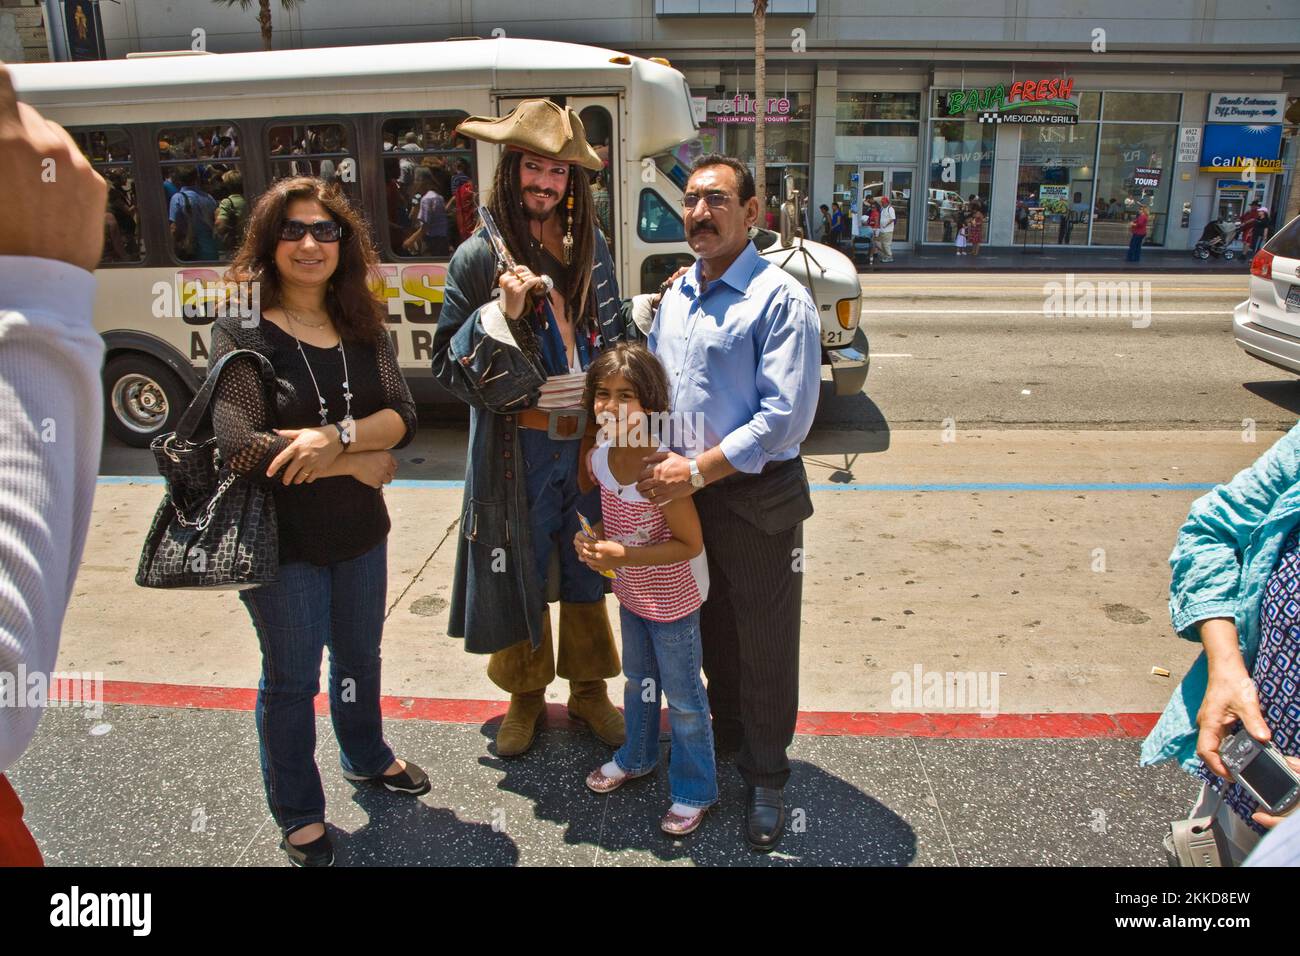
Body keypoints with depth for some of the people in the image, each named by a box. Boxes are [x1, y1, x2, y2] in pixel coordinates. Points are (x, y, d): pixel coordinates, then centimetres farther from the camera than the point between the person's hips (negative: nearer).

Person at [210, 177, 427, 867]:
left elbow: (403, 418, -10)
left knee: (359, 656, 24)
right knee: (292, 679, 11)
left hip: (360, 532, 5)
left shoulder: (363, 327, 0)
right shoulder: (241, 331, -14)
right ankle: (297, 815, 33)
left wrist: (336, 434, -30)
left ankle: (366, 757, 50)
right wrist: (359, 464, -18)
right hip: (281, 541, -5)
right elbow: (242, 448, -24)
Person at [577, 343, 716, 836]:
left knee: (682, 696, 10)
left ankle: (695, 789, 30)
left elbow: (690, 543, -26)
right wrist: (594, 536, -10)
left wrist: (625, 555, -32)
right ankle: (635, 758, 51)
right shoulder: (600, 458, -9)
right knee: (638, 679, 27)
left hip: (672, 598, -7)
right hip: (631, 593, 7)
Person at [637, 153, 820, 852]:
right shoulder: (675, 296, 9)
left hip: (757, 497, -6)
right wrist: (656, 458, 0)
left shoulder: (780, 298, -13)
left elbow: (786, 415, -20)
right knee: (710, 630, 20)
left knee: (763, 644, 7)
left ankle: (764, 777, 26)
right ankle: (726, 736, 43)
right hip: (684, 492, 6)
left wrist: (698, 470, -22)